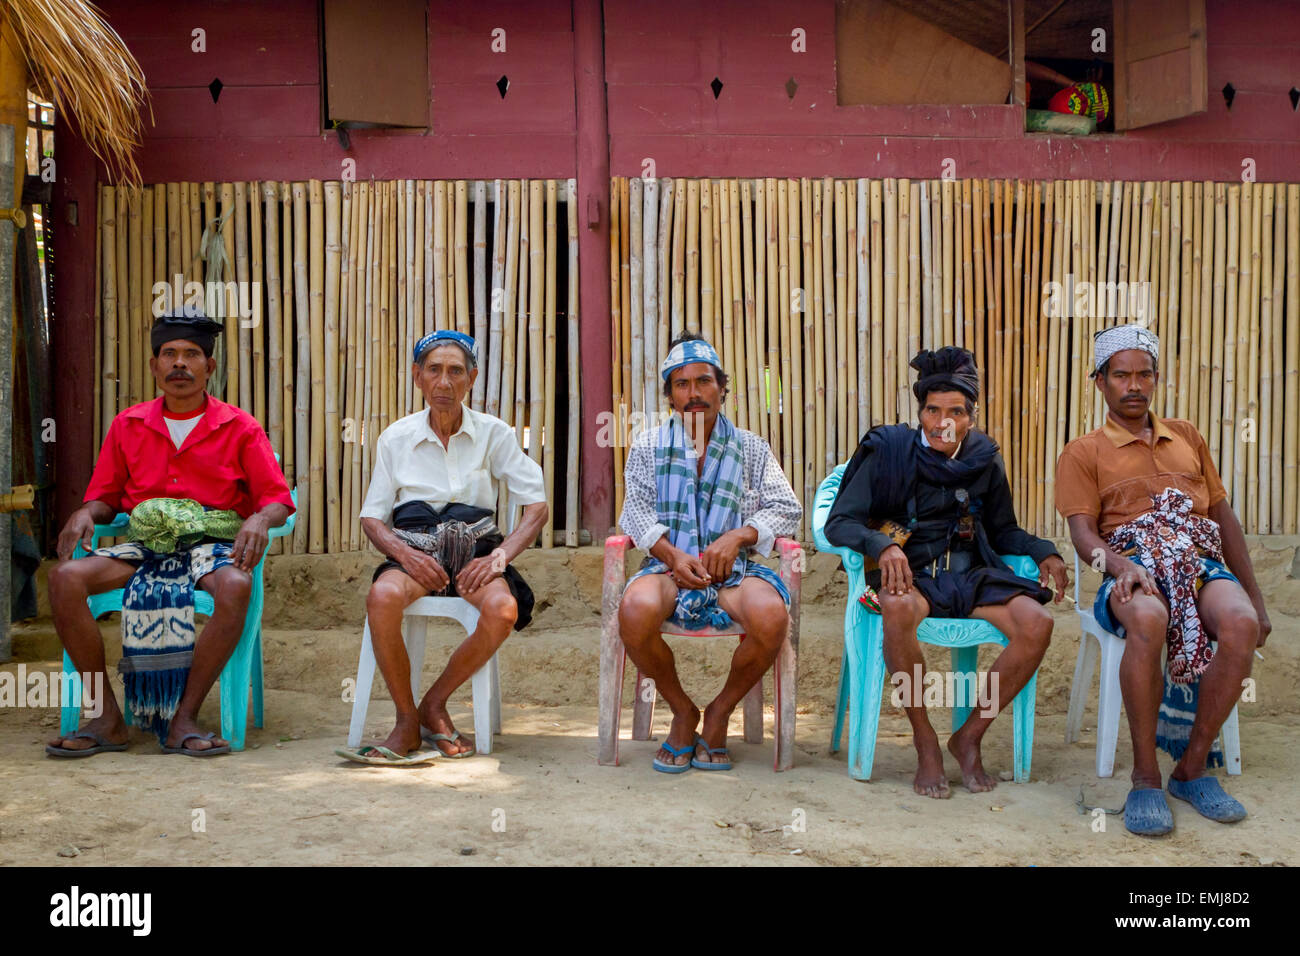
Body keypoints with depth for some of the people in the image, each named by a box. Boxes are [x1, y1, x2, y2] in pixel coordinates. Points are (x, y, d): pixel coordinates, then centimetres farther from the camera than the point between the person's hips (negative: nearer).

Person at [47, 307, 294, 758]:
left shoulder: (240, 428, 6)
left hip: (212, 545, -3)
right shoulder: (128, 426, 15)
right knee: (65, 578, -24)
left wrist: (260, 519, -23)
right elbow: (105, 496, 18)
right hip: (144, 545, 3)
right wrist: (86, 513, -6)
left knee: (236, 586, -38)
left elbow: (278, 500, 1)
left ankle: (184, 719, -25)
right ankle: (106, 716, -15)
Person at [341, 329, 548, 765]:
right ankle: (407, 720, -15)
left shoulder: (493, 434, 6)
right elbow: (371, 517, 8)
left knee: (504, 610, -33)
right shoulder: (396, 438, 8)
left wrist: (500, 556, -13)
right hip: (414, 549, 0)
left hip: (474, 547, 0)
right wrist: (404, 553, -13)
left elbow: (536, 506, 3)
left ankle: (434, 704, -7)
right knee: (381, 597, -34)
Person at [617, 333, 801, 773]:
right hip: (668, 565, 0)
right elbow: (637, 510, 4)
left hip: (733, 568, 0)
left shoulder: (751, 447, 15)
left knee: (772, 617, -33)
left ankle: (720, 711, -5)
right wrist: (672, 555, -14)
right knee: (635, 612, -35)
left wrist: (737, 537, -10)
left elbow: (786, 507, 7)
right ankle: (683, 711, -7)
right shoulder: (648, 445, 14)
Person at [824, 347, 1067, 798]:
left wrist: (1044, 551, 1)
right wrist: (882, 545, -28)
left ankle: (969, 736, -5)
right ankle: (925, 740, -20)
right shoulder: (888, 452, -2)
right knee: (899, 608, -40)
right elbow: (839, 522, -8)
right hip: (908, 574, -4)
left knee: (1037, 624, -23)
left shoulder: (984, 461, 10)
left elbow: (1003, 531, 21)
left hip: (969, 574, 4)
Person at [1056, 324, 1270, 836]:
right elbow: (1083, 532, 0)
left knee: (1240, 623, -34)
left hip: (1202, 563, 3)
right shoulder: (1084, 452, 13)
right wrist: (1121, 565, -23)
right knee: (1147, 619, -41)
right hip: (1133, 570, -3)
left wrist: (1256, 597, 15)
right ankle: (1145, 776, -25)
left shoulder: (1186, 436, 25)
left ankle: (1192, 766, -16)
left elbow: (1224, 517, 23)